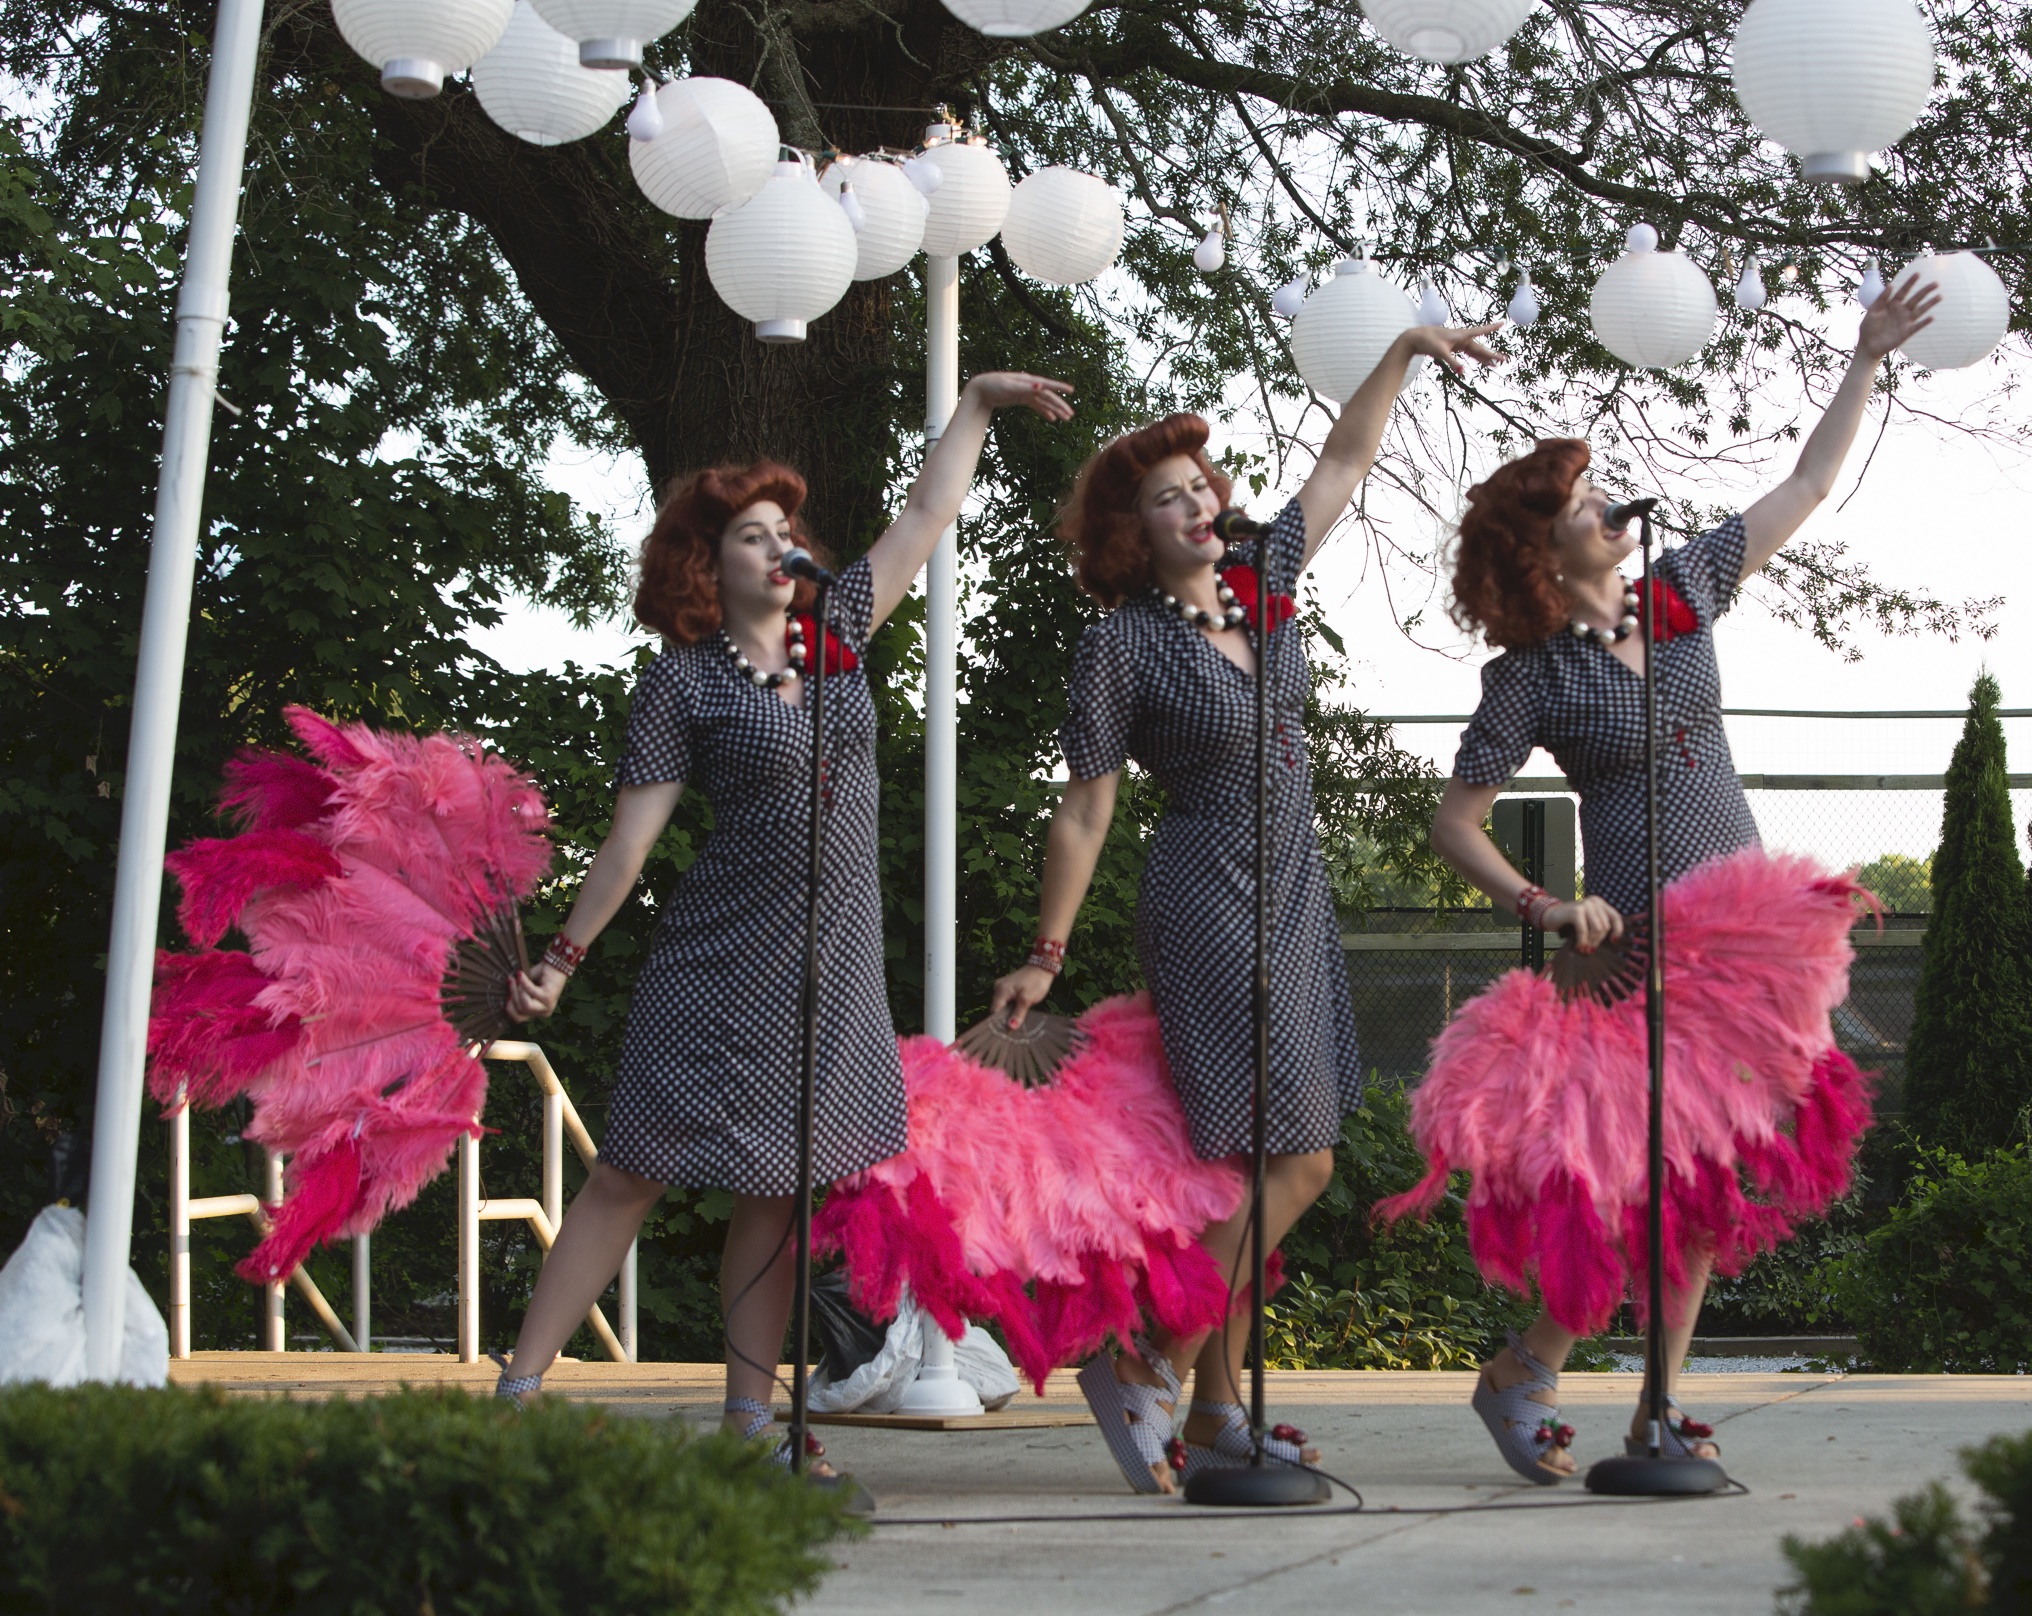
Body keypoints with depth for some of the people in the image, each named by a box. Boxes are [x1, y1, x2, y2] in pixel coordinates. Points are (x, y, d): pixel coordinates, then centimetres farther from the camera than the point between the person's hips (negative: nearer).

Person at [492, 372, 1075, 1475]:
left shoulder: (837, 631, 10)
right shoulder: (683, 682, -4)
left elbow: (927, 515, 19)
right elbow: (632, 834, -5)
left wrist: (979, 403, 22)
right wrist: (564, 954, -8)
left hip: (836, 963, 5)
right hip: (724, 960, -5)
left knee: (777, 1187, 6)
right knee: (638, 1168, -7)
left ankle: (749, 1417, 10)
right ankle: (518, 1392, -4)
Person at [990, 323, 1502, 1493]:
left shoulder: (1261, 584, 8)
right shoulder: (1123, 646, -9)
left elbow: (1344, 462, 19)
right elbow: (1085, 810, -6)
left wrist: (1406, 351, 13)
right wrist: (1046, 954, -5)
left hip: (1293, 901, 7)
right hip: (1209, 904, -7)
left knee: (1269, 1163, 5)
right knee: (1293, 1159, -12)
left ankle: (1221, 1410, 10)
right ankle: (1148, 1366, -2)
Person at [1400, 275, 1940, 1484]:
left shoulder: (1684, 591, 6)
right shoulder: (1530, 680, -8)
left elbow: (1807, 488, 13)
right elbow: (1455, 824, -5)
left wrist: (1869, 358, 11)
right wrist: (1543, 908, -17)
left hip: (1750, 926, 6)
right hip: (1642, 939, -6)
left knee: (1706, 1176, 6)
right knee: (1663, 1171, -10)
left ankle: (1661, 1407, 13)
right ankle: (1526, 1373, 5)